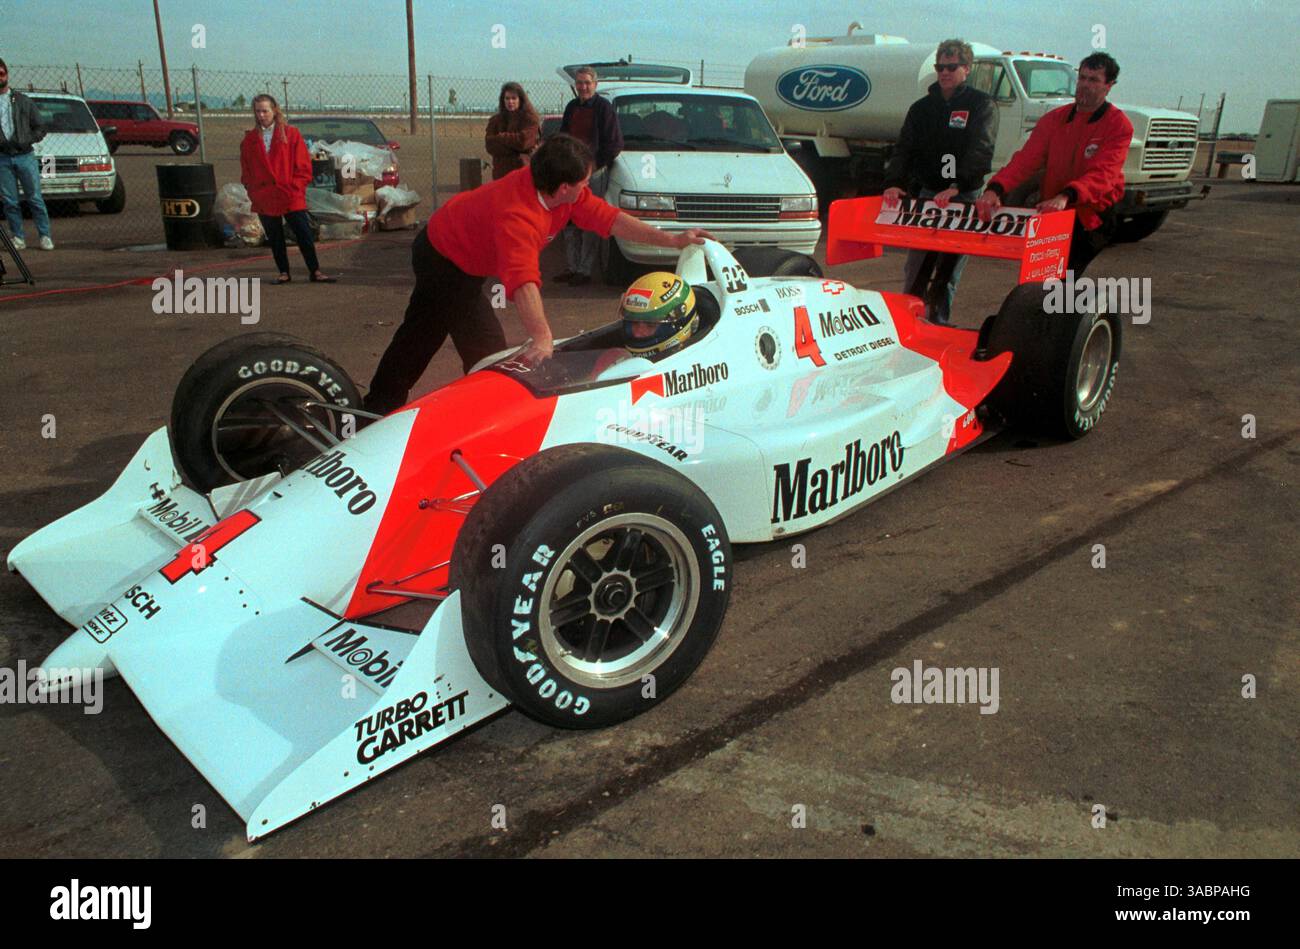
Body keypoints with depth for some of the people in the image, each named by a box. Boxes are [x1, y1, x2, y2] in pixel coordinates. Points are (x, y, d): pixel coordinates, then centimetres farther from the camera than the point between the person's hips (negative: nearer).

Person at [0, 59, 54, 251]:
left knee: (35, 198, -1)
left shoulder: (23, 101, 10)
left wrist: (26, 140, -6)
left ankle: (45, 236, 4)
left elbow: (40, 128, 10)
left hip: (25, 156, 0)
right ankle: (18, 238, 8)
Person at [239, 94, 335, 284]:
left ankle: (315, 272, 4)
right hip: (265, 200, 3)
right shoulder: (250, 139, 9)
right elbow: (246, 171, 12)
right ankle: (284, 273, 18)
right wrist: (254, 191, 1)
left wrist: (295, 187, -8)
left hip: (292, 197, -3)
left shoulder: (291, 134, 1)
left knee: (304, 236, -3)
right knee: (275, 238, 9)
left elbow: (303, 165, -1)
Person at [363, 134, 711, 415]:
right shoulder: (516, 214, -41)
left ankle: (379, 407, 40)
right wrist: (542, 337, -65)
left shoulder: (567, 192, -19)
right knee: (488, 347, -8)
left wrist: (671, 240, -17)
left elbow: (607, 217, -15)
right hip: (445, 262, -9)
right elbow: (523, 280, -53)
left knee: (421, 332, 22)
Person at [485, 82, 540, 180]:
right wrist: (515, 147, -9)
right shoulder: (495, 120, 13)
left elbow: (523, 140, -11)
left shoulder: (530, 119, 2)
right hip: (501, 174, 4)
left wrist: (501, 137, 1)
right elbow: (490, 146, 0)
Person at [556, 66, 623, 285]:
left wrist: (597, 163, -11)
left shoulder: (604, 107, -5)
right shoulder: (572, 107, 14)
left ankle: (584, 270, 1)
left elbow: (615, 144, -7)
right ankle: (573, 267, 18)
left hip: (594, 171, -7)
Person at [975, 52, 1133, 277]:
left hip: (1092, 218, -5)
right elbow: (1026, 159, -5)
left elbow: (1103, 174, -23)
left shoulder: (1118, 125, -7)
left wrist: (1066, 196, -43)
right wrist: (996, 188, -26)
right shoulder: (1054, 119, 7)